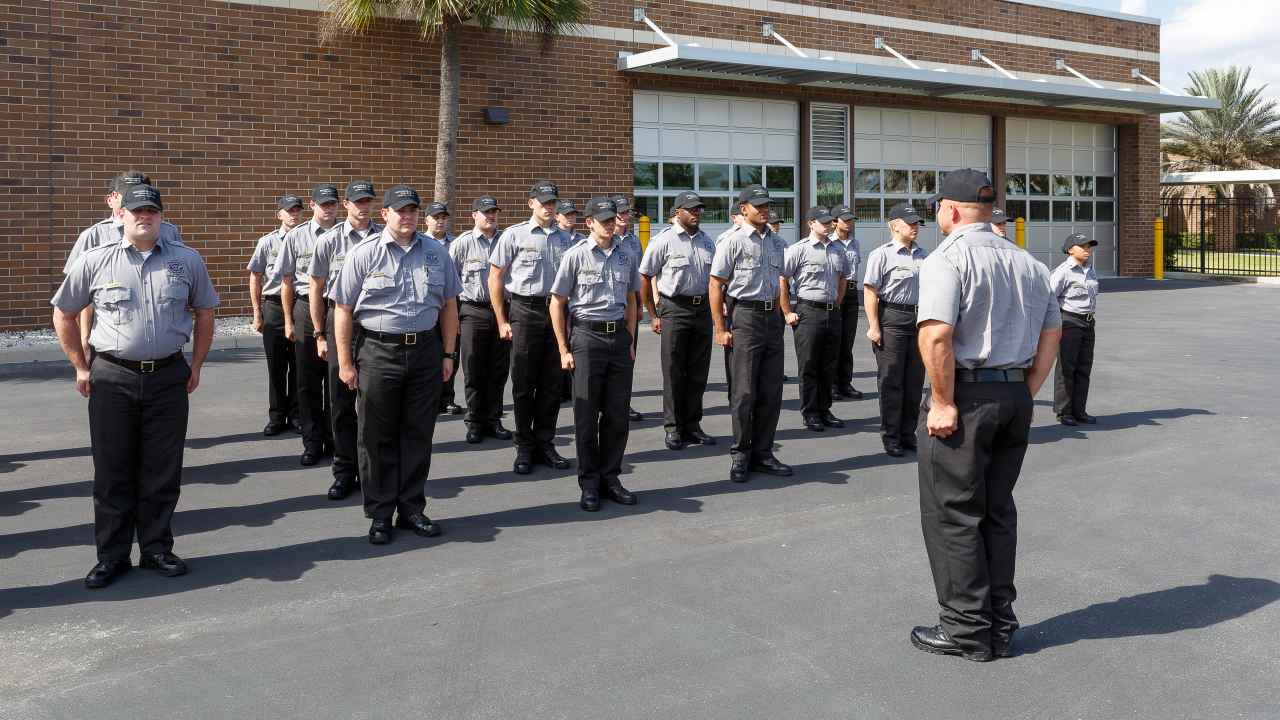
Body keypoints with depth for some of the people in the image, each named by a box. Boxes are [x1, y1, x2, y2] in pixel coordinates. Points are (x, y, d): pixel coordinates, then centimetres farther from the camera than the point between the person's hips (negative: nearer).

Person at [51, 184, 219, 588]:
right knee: (113, 471, 5)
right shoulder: (93, 262, 1)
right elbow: (64, 315, 11)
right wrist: (80, 368, 8)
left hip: (169, 377, 1)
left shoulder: (187, 261, 4)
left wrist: (196, 366, 10)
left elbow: (204, 312, 14)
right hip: (112, 378, -1)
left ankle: (156, 548, 21)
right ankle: (112, 555, 17)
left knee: (162, 471, 7)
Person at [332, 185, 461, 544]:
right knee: (378, 437, 5)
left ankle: (411, 509, 22)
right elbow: (344, 310, -2)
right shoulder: (364, 254, -3)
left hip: (425, 350, 3)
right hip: (378, 352, -3)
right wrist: (346, 363, -4)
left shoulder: (436, 252, 7)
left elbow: (448, 305, 13)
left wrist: (448, 354, 9)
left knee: (418, 434, 9)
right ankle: (380, 514, 16)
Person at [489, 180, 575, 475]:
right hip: (525, 311, -3)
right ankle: (524, 448, 12)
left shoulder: (565, 238, 10)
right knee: (523, 384, 3)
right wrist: (502, 321, -5)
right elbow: (495, 278, -1)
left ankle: (544, 444, 19)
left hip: (557, 312, 4)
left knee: (552, 384, 8)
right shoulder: (514, 235, -1)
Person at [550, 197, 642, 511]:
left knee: (617, 413, 6)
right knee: (586, 414, 2)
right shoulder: (576, 255, -4)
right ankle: (589, 483, 11)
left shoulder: (627, 256, 9)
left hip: (619, 337, 4)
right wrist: (564, 350, -5)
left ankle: (609, 477, 19)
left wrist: (630, 341, 12)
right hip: (587, 335, -4)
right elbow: (557, 303, -1)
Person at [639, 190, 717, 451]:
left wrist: (714, 307, 14)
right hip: (674, 309, -5)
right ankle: (673, 429, 7)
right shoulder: (664, 240, -7)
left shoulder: (707, 242, 11)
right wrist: (653, 315, -6)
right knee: (673, 372, -1)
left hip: (703, 309, 5)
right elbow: (645, 278, -5)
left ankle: (692, 426, 18)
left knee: (698, 372, 8)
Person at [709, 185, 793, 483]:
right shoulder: (733, 242, -6)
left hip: (772, 318, 6)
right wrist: (721, 329, -11)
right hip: (744, 316, -6)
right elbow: (715, 286, -8)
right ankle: (740, 455, 8)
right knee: (744, 392, -3)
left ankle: (762, 453, 18)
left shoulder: (777, 243, 13)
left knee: (771, 392, 8)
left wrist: (777, 315, 15)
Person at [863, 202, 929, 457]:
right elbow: (870, 292, -11)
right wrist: (874, 327, -16)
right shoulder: (882, 254, -8)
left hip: (919, 318, 6)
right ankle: (890, 437, 9)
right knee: (891, 380, 0)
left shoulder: (923, 255, 13)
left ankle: (908, 434, 21)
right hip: (891, 319, -6)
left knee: (914, 380, 10)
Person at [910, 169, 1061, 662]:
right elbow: (1051, 333, 17)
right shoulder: (1029, 264, 14)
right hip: (1016, 397, 8)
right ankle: (1000, 625, 23)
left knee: (952, 514, 3)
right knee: (998, 511, 16)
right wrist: (1025, 393, 15)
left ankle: (966, 629, 9)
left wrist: (943, 401, -17)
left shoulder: (948, 257, -11)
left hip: (967, 395, -8)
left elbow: (936, 334, -24)